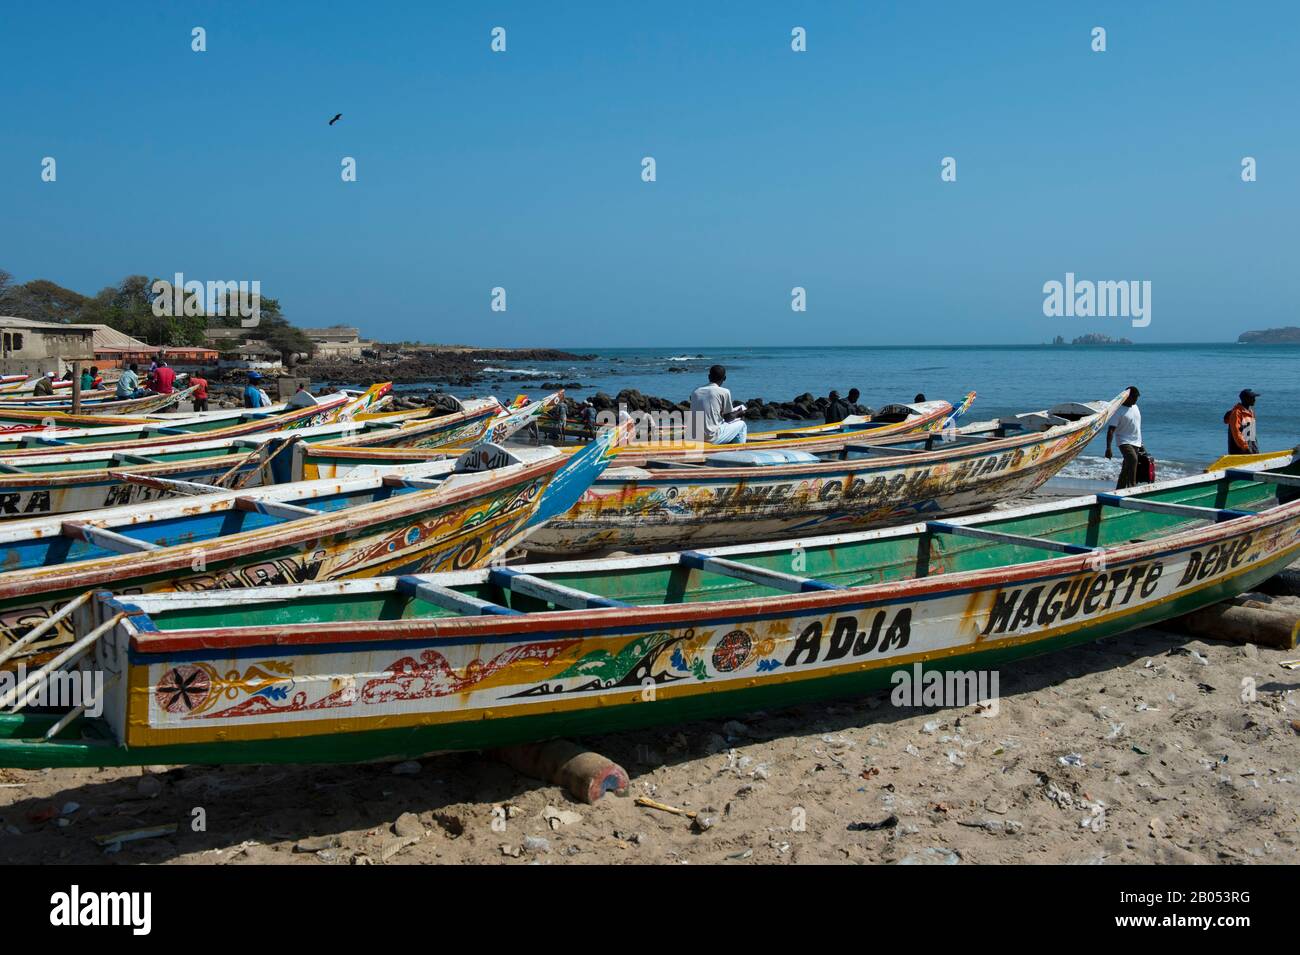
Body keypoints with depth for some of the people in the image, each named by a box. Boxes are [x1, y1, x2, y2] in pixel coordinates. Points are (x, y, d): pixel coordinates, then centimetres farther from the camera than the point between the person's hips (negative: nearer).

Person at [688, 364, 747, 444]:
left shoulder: (695, 391, 9)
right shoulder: (724, 392, -6)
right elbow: (729, 417, 2)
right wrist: (738, 412, 24)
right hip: (713, 438, -6)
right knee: (741, 424, 17)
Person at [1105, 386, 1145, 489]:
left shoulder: (1135, 407, 12)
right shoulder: (1119, 411, -12)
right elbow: (1111, 430, -17)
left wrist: (1140, 444, 25)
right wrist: (1108, 448, -25)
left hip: (1136, 443, 7)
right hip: (1124, 442, -7)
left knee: (1125, 470, 8)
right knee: (1133, 459, -33)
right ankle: (1131, 486, -33)